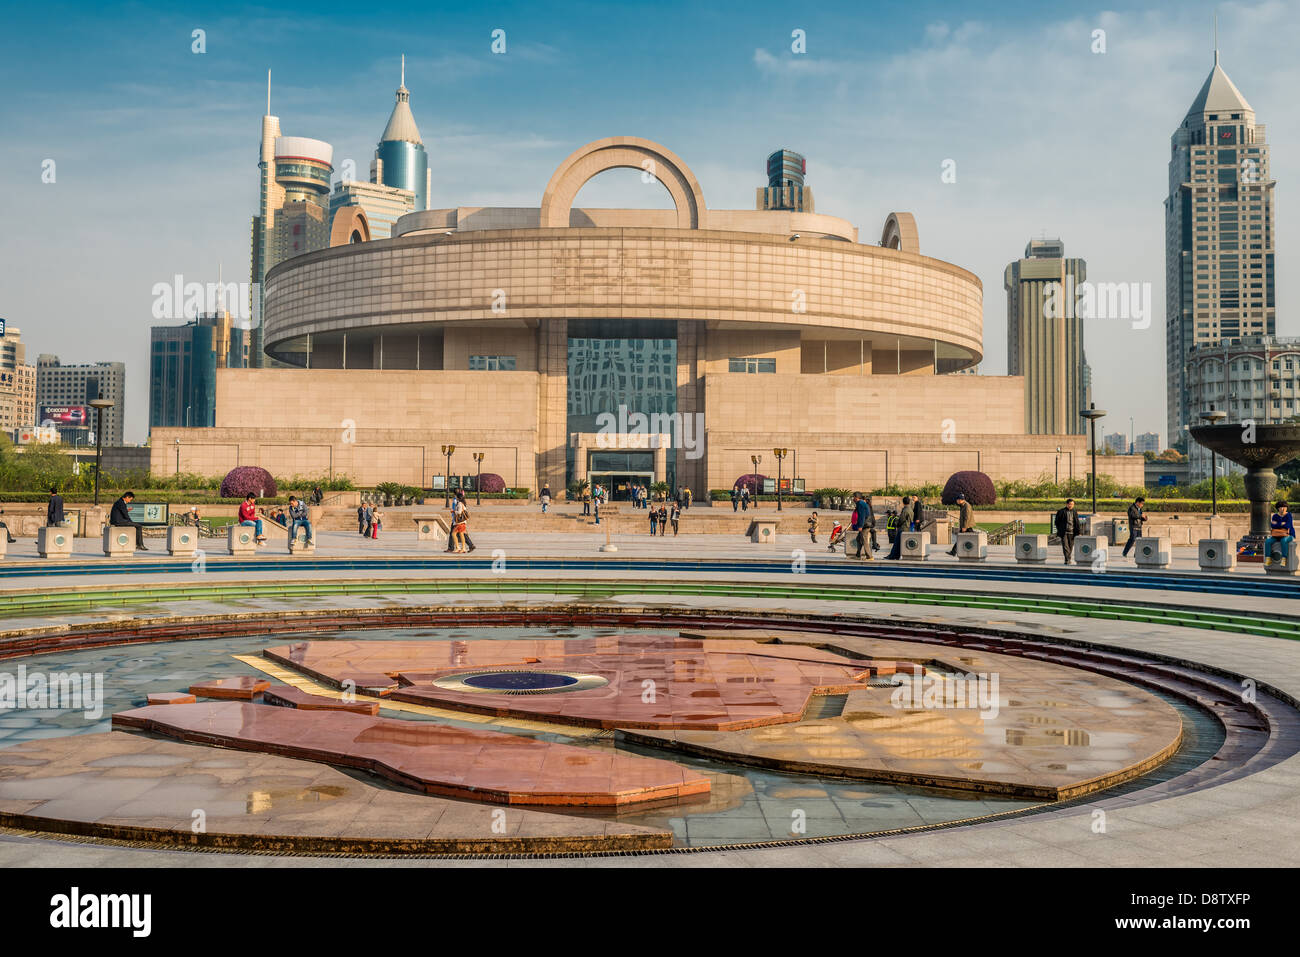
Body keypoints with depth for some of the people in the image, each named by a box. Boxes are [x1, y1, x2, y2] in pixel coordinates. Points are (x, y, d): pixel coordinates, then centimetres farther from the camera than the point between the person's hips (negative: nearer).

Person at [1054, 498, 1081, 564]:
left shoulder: (1074, 512, 10)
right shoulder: (1061, 511, 0)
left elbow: (1077, 523, 9)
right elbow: (1056, 522, 6)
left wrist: (1077, 532, -1)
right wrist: (1059, 530, 2)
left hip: (1071, 532, 3)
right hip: (1064, 532, -3)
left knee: (1070, 546, 7)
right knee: (1065, 546, -12)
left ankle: (1069, 559, 21)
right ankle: (1067, 559, -16)